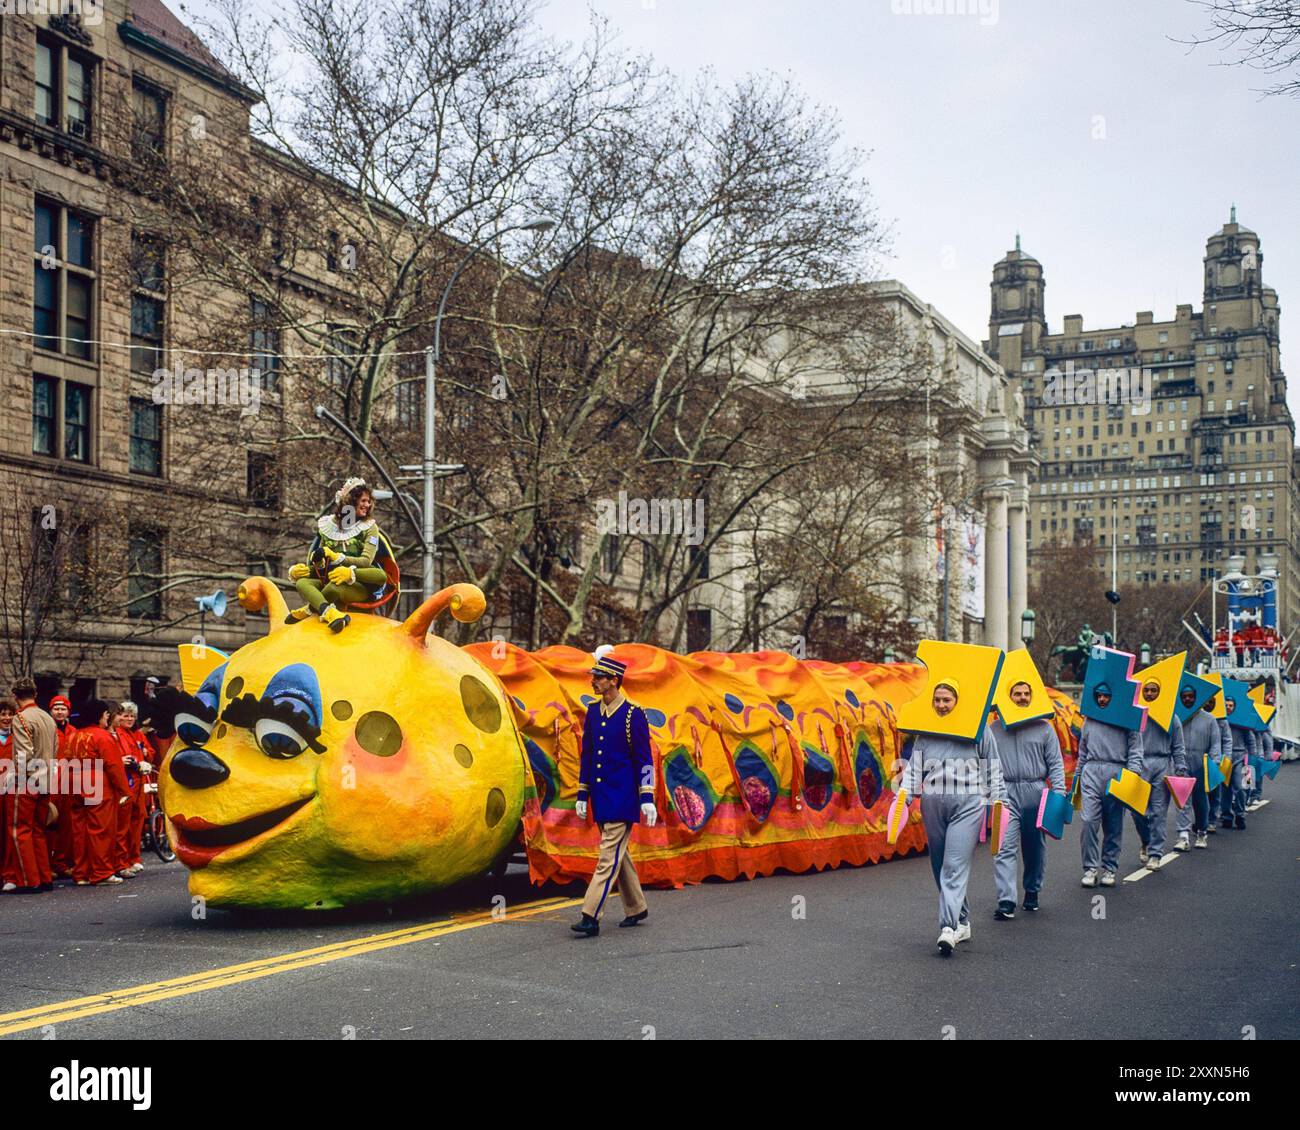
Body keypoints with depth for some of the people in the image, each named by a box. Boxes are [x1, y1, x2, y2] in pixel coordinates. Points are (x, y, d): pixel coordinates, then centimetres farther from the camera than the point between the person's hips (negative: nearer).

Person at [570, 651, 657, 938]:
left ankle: (591, 918, -12)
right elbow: (587, 755, 14)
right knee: (619, 855, 15)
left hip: (623, 800, -7)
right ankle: (636, 909, 27)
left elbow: (644, 759, -10)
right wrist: (582, 795, 12)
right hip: (601, 799, 7)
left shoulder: (633, 715, -10)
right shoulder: (593, 712, 9)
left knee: (609, 856, -9)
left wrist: (647, 799, -14)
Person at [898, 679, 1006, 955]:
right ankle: (962, 923, 22)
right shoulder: (925, 733, 11)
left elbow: (993, 770, 7)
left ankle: (948, 927, -21)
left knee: (955, 866, -14)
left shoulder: (979, 730, 3)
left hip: (968, 804, -4)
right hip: (933, 805, 4)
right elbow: (914, 769, 11)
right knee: (940, 868, 9)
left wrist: (997, 803, 3)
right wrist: (903, 796, -3)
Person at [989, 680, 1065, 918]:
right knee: (1005, 848, -11)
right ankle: (1006, 901, -15)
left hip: (1035, 792, 1)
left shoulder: (1044, 727, 8)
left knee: (1034, 847, 11)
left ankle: (1032, 892, 27)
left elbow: (1055, 763, 7)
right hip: (1005, 793, -1)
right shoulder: (996, 728, 9)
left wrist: (1059, 791, -4)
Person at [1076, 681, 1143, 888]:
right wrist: (1077, 776, 23)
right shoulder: (1090, 719, 15)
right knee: (1089, 820, -10)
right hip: (1091, 772, 2)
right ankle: (1090, 867, -5)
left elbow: (1135, 750, 2)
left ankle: (1109, 868, 13)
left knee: (1113, 826, 4)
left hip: (1116, 774, -2)